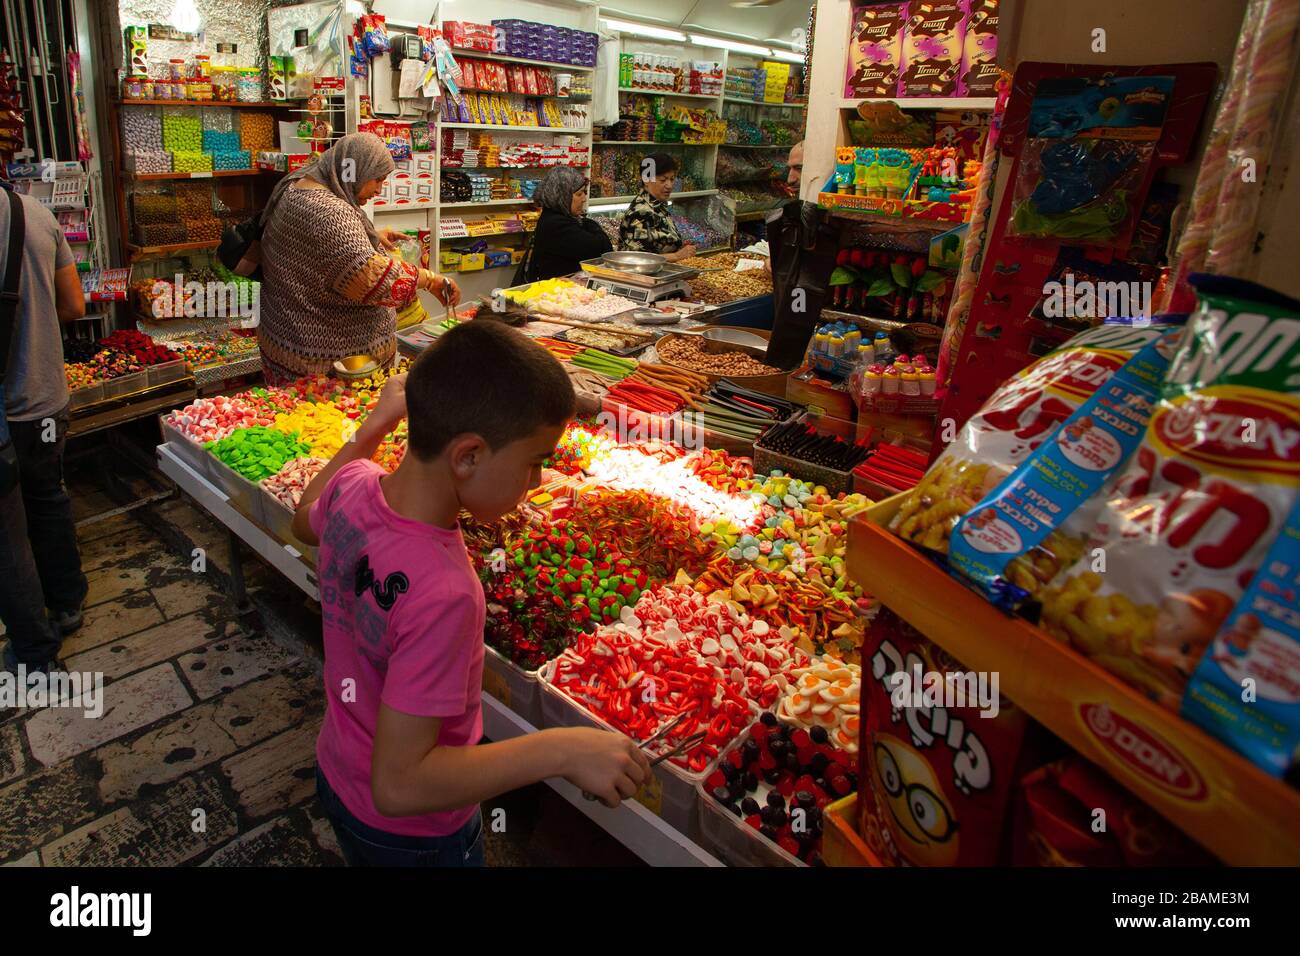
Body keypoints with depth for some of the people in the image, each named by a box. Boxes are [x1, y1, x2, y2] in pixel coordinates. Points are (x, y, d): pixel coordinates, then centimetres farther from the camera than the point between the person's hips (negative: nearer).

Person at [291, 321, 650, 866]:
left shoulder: (352, 487, -20)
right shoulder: (442, 595, -41)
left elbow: (306, 522, 7)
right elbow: (398, 784, -35)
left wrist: (376, 424, 7)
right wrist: (560, 751, -35)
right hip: (412, 836, -6)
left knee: (364, 858, 33)